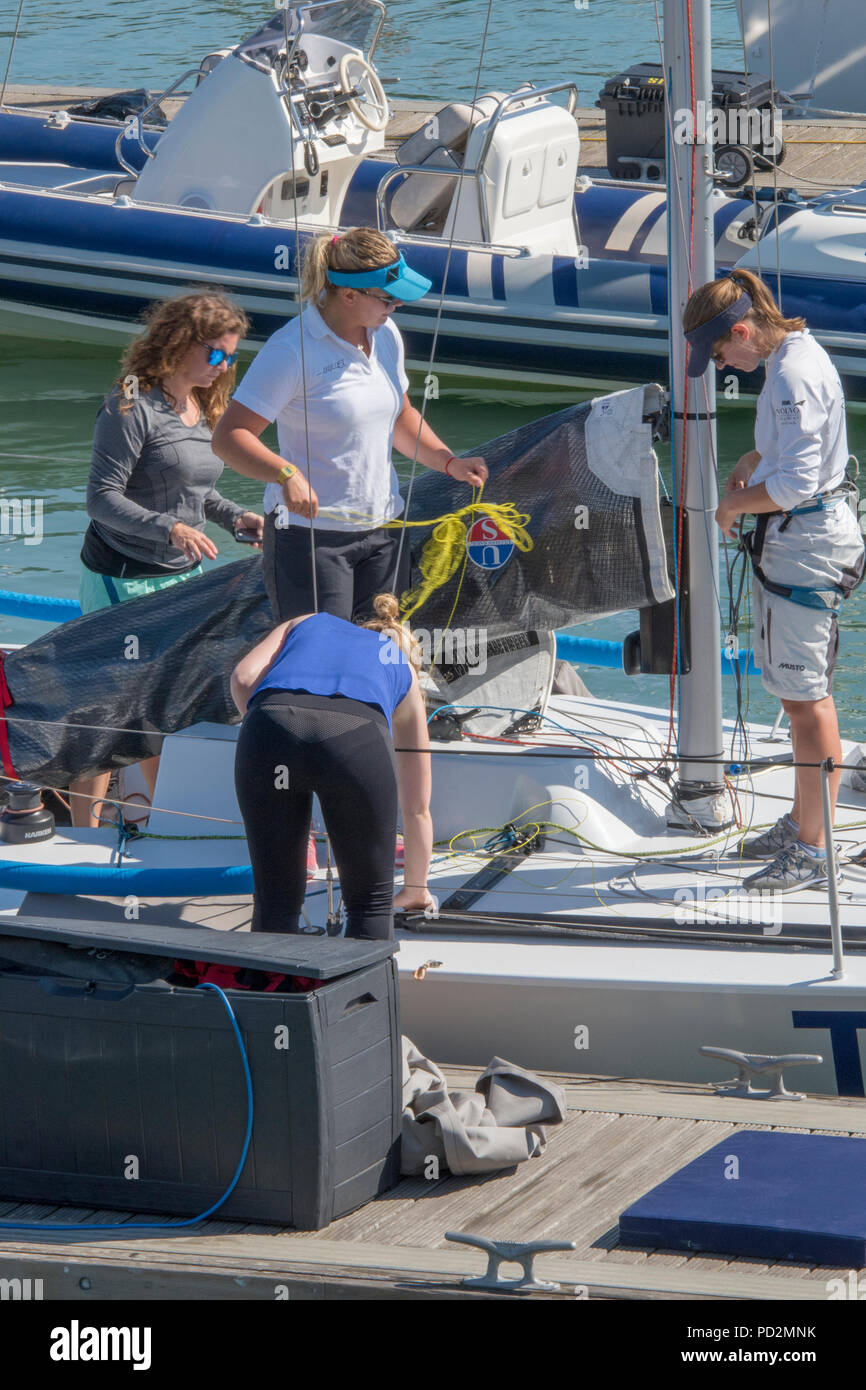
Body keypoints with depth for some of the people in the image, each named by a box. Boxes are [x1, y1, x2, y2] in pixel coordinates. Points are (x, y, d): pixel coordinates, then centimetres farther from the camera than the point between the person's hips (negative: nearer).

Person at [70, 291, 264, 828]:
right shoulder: (132, 405, -16)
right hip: (123, 580, -8)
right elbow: (102, 497, -19)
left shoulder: (203, 407, 11)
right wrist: (169, 528, -30)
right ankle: (84, 831, 2)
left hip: (183, 577, 8)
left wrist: (234, 516, 3)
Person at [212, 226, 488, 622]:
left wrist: (449, 463, 7)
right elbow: (228, 437, -19)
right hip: (310, 535, -7)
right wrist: (286, 474, -35)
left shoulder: (385, 335, 7)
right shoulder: (293, 349, -16)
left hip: (383, 531, 7)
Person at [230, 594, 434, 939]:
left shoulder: (305, 624, 41)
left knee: (274, 901, 16)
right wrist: (416, 889, 55)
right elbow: (417, 808, 44)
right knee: (371, 901, 16)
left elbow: (243, 677, 17)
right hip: (356, 738, -1)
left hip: (268, 730, 1)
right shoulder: (405, 671, 38)